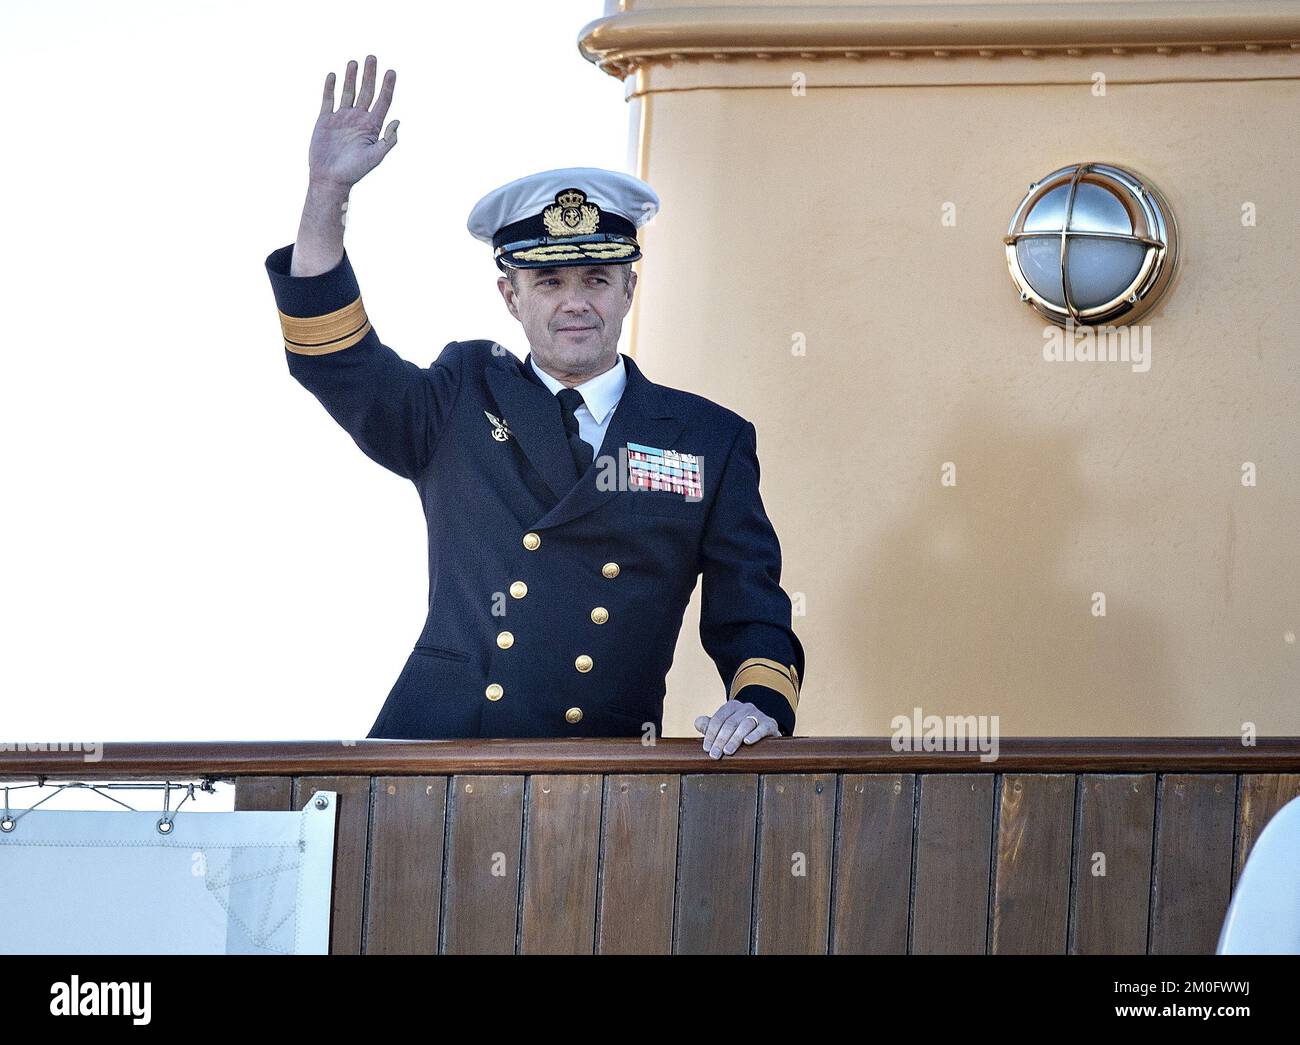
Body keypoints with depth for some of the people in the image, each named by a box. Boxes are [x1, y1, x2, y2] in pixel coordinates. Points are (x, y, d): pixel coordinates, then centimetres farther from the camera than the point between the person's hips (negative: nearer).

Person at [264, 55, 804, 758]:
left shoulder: (711, 441, 14)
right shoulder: (459, 400, 16)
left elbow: (749, 615, 12)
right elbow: (337, 361, 1)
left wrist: (760, 703, -9)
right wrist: (327, 192, -8)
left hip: (602, 777, 1)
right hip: (434, 764, -1)